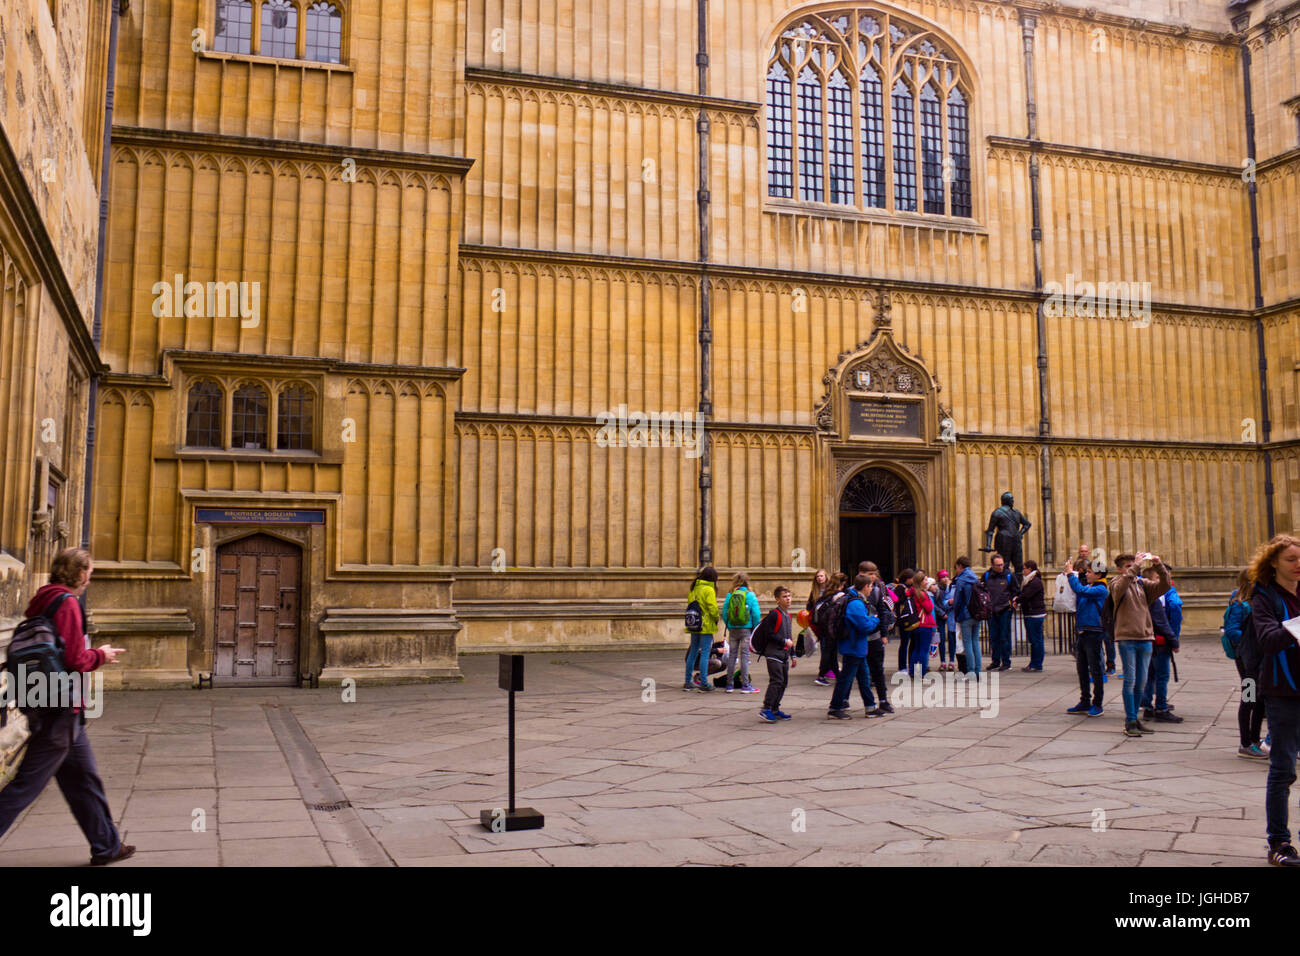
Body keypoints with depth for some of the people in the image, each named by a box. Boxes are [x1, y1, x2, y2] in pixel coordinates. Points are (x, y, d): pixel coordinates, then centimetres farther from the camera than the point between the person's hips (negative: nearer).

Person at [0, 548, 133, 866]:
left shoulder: (43, 601, 12)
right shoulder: (67, 602, -15)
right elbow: (75, 660, -21)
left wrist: (92, 654, 14)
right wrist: (100, 656, -3)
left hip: (60, 711, 10)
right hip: (60, 711, -10)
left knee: (84, 778, 15)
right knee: (26, 784, -3)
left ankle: (106, 845, 23)